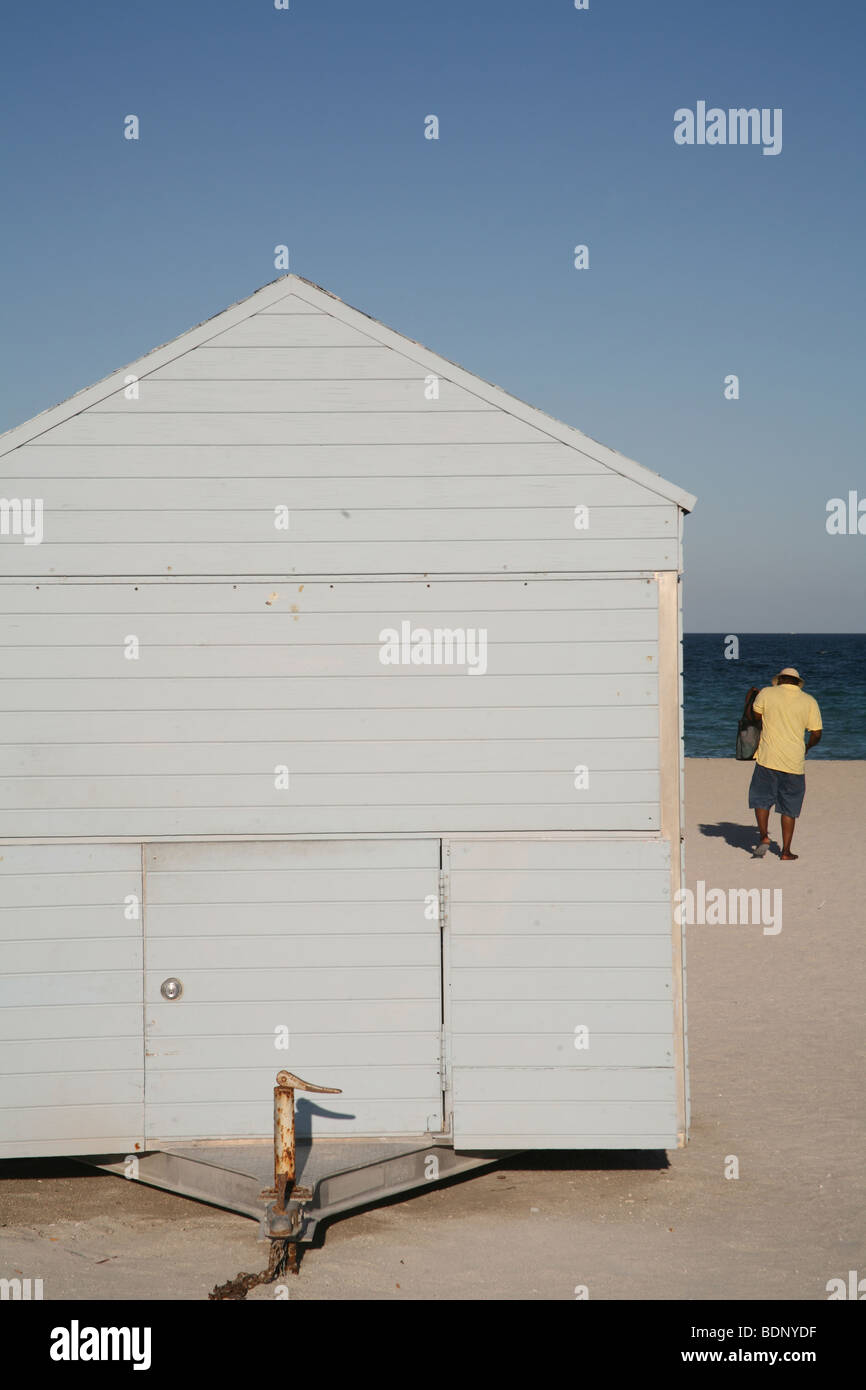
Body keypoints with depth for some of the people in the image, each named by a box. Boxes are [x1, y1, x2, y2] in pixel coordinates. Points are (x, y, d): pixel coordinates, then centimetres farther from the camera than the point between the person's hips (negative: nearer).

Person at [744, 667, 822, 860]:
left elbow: (753, 716, 13)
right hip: (794, 763, 1)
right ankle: (786, 851, 9)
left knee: (761, 799, 13)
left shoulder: (766, 693, -1)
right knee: (789, 808, 9)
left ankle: (764, 836, -5)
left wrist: (752, 696, 30)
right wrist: (807, 747, 24)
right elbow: (816, 734, 3)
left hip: (768, 758, -1)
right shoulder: (809, 701, 2)